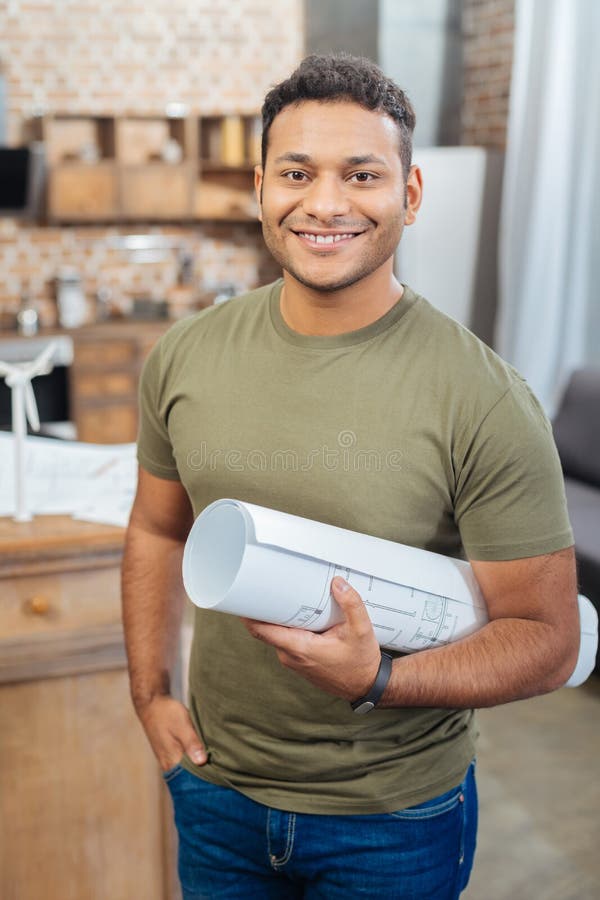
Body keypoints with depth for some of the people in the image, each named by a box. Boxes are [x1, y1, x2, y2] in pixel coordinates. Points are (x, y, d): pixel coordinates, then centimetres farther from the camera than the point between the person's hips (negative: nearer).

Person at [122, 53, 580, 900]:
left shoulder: (485, 399, -20)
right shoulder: (186, 356, -7)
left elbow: (546, 637, -15)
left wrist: (380, 680, -29)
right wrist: (150, 694, 1)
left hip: (395, 818, -3)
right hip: (216, 784, 4)